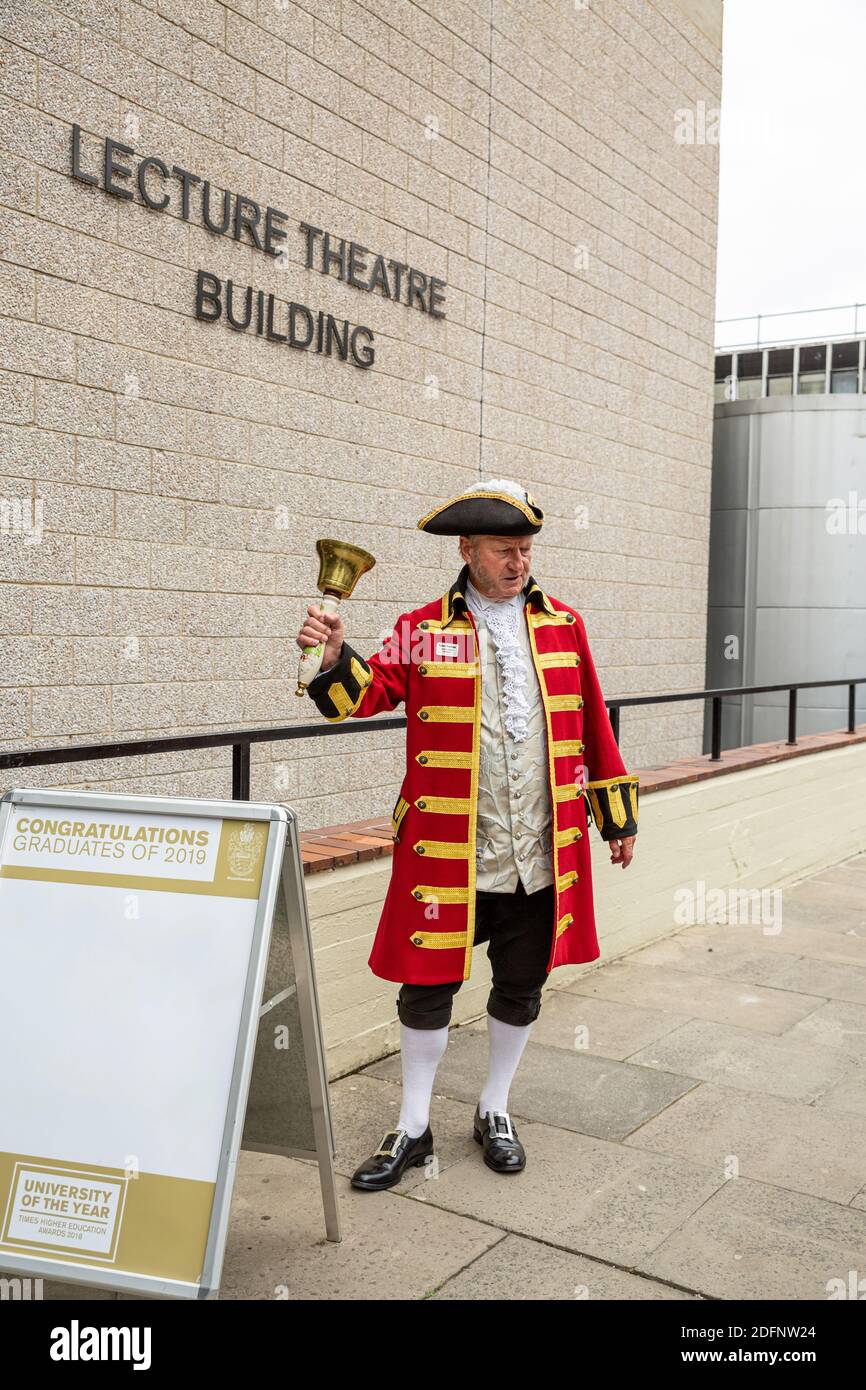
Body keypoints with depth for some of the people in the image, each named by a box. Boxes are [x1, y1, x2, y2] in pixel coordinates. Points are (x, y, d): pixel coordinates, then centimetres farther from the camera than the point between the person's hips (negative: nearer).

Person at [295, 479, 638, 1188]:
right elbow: (369, 692, -10)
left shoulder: (565, 626, 7)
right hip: (446, 853, -2)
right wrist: (334, 658, -32)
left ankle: (495, 1111, 37)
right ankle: (414, 1127, 27)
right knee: (429, 986, 8)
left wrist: (618, 815, 14)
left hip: (544, 856, 3)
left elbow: (593, 725, 11)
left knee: (521, 988, 15)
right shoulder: (422, 630, 0)